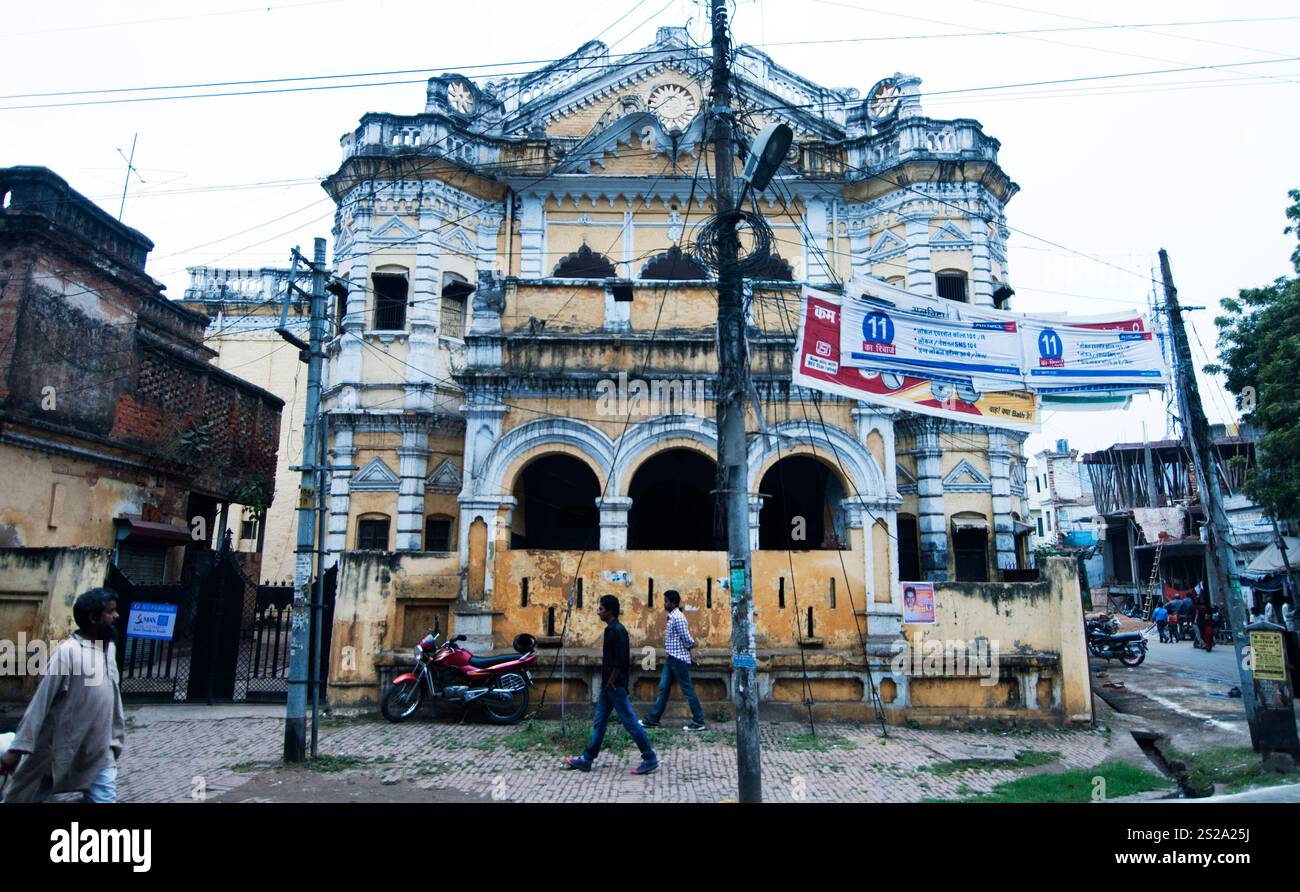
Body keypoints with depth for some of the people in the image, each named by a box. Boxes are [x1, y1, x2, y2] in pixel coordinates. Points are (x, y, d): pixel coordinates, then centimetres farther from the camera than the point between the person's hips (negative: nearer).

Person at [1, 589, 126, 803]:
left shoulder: (110, 648, 6)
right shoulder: (68, 651, -15)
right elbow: (40, 702, -15)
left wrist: (116, 737, 15)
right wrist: (19, 747, -16)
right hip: (59, 752, -5)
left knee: (105, 798, 1)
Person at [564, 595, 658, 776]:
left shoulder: (617, 630, -19)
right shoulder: (611, 629, 11)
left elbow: (619, 661, -22)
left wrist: (611, 682, -16)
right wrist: (606, 683, 17)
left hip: (616, 686, -10)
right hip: (608, 685, 10)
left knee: (630, 722, -3)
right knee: (599, 722, 14)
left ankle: (650, 760, 5)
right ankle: (586, 759, 22)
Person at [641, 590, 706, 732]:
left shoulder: (678, 618, -19)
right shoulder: (672, 617, 12)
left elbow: (687, 639, -20)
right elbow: (686, 640, 17)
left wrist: (691, 646, 0)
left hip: (678, 659, -10)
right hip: (671, 658, 10)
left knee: (688, 690, -2)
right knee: (663, 688, 12)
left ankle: (699, 722, 7)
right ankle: (653, 719, 18)